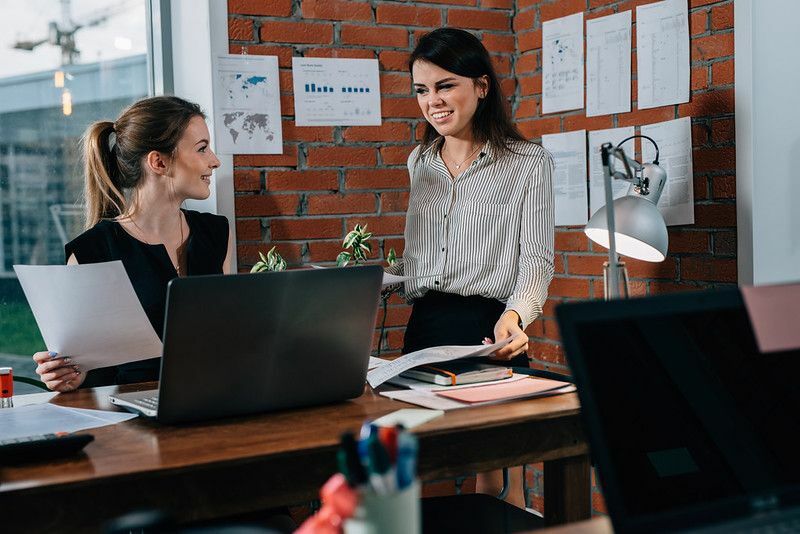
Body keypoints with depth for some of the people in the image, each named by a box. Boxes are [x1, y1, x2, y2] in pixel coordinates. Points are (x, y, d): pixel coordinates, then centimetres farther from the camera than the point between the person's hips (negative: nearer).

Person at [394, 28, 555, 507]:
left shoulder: (530, 163, -1)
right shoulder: (420, 162, 16)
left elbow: (537, 258, -7)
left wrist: (514, 315, -24)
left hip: (489, 328, -5)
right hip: (424, 325, 5)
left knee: (498, 476, -4)